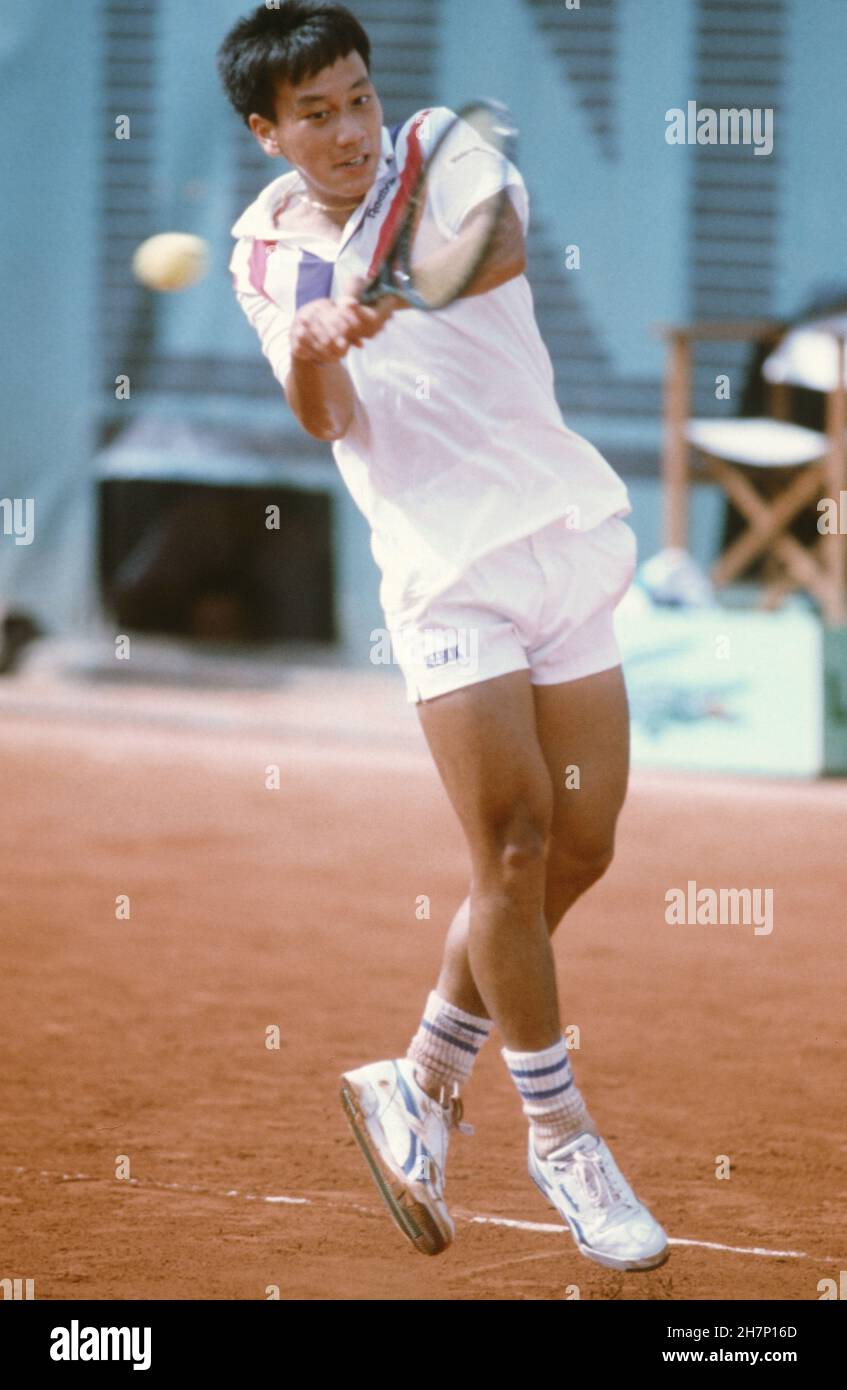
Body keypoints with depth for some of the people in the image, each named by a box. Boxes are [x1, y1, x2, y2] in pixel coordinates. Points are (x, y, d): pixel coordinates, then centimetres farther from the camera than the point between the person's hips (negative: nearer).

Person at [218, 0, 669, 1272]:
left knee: (580, 846, 3)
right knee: (514, 845, -9)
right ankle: (560, 1139, 5)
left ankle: (423, 1087, 19)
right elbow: (331, 423, -8)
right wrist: (314, 346, -30)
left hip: (568, 533, 2)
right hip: (445, 569, -1)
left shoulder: (444, 154, -1)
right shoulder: (265, 254, 4)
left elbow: (500, 244, -24)